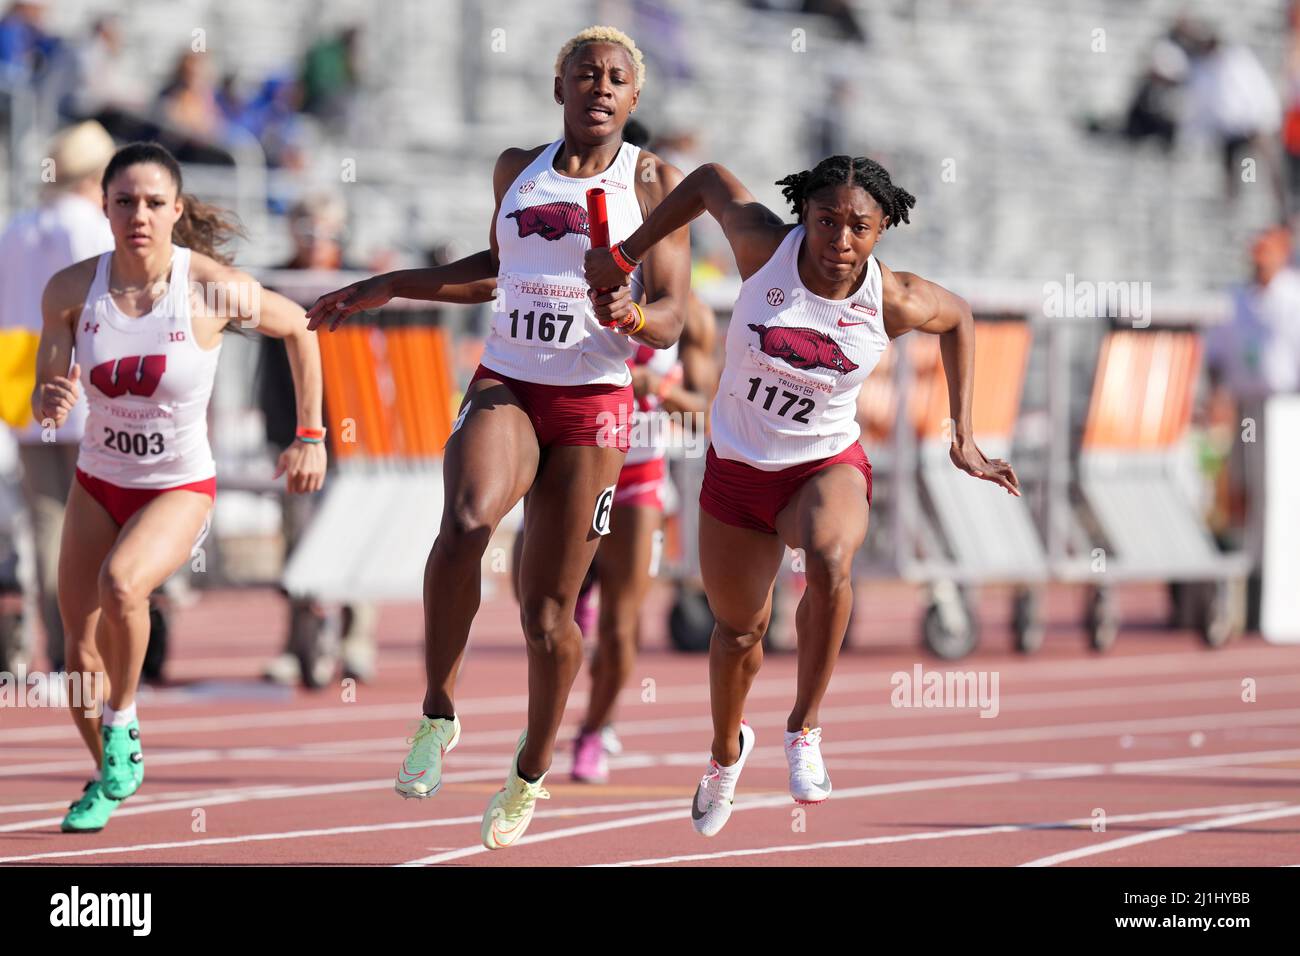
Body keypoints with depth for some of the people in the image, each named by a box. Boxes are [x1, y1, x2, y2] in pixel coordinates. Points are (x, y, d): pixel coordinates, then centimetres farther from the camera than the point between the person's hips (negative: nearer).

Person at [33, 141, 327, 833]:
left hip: (179, 487, -3)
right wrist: (51, 402, -32)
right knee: (81, 658, 6)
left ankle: (123, 722, -8)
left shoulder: (216, 291, -20)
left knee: (121, 582, -34)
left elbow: (300, 328, -1)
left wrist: (310, 437, 1)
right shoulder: (71, 290, -13)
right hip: (98, 483, 3)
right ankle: (111, 776, 34)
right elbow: (42, 397, -7)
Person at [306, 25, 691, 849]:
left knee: (548, 614, 1)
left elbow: (672, 320, -3)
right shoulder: (518, 170, 11)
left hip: (592, 408, -2)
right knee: (466, 522, -31)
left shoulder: (653, 181, 0)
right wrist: (388, 287, 28)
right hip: (504, 388, 2)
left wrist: (632, 316, -26)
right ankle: (439, 714, -17)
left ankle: (532, 773, 26)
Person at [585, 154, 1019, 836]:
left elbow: (957, 318, 6)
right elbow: (709, 180, 1)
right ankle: (727, 748, 52)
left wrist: (961, 439, 4)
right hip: (736, 469, 2)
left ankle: (805, 729, -22)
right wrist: (624, 254, 3)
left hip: (827, 466, -2)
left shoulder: (895, 301, -17)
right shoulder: (766, 247, -18)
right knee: (738, 630, 18)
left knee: (829, 558, -38)